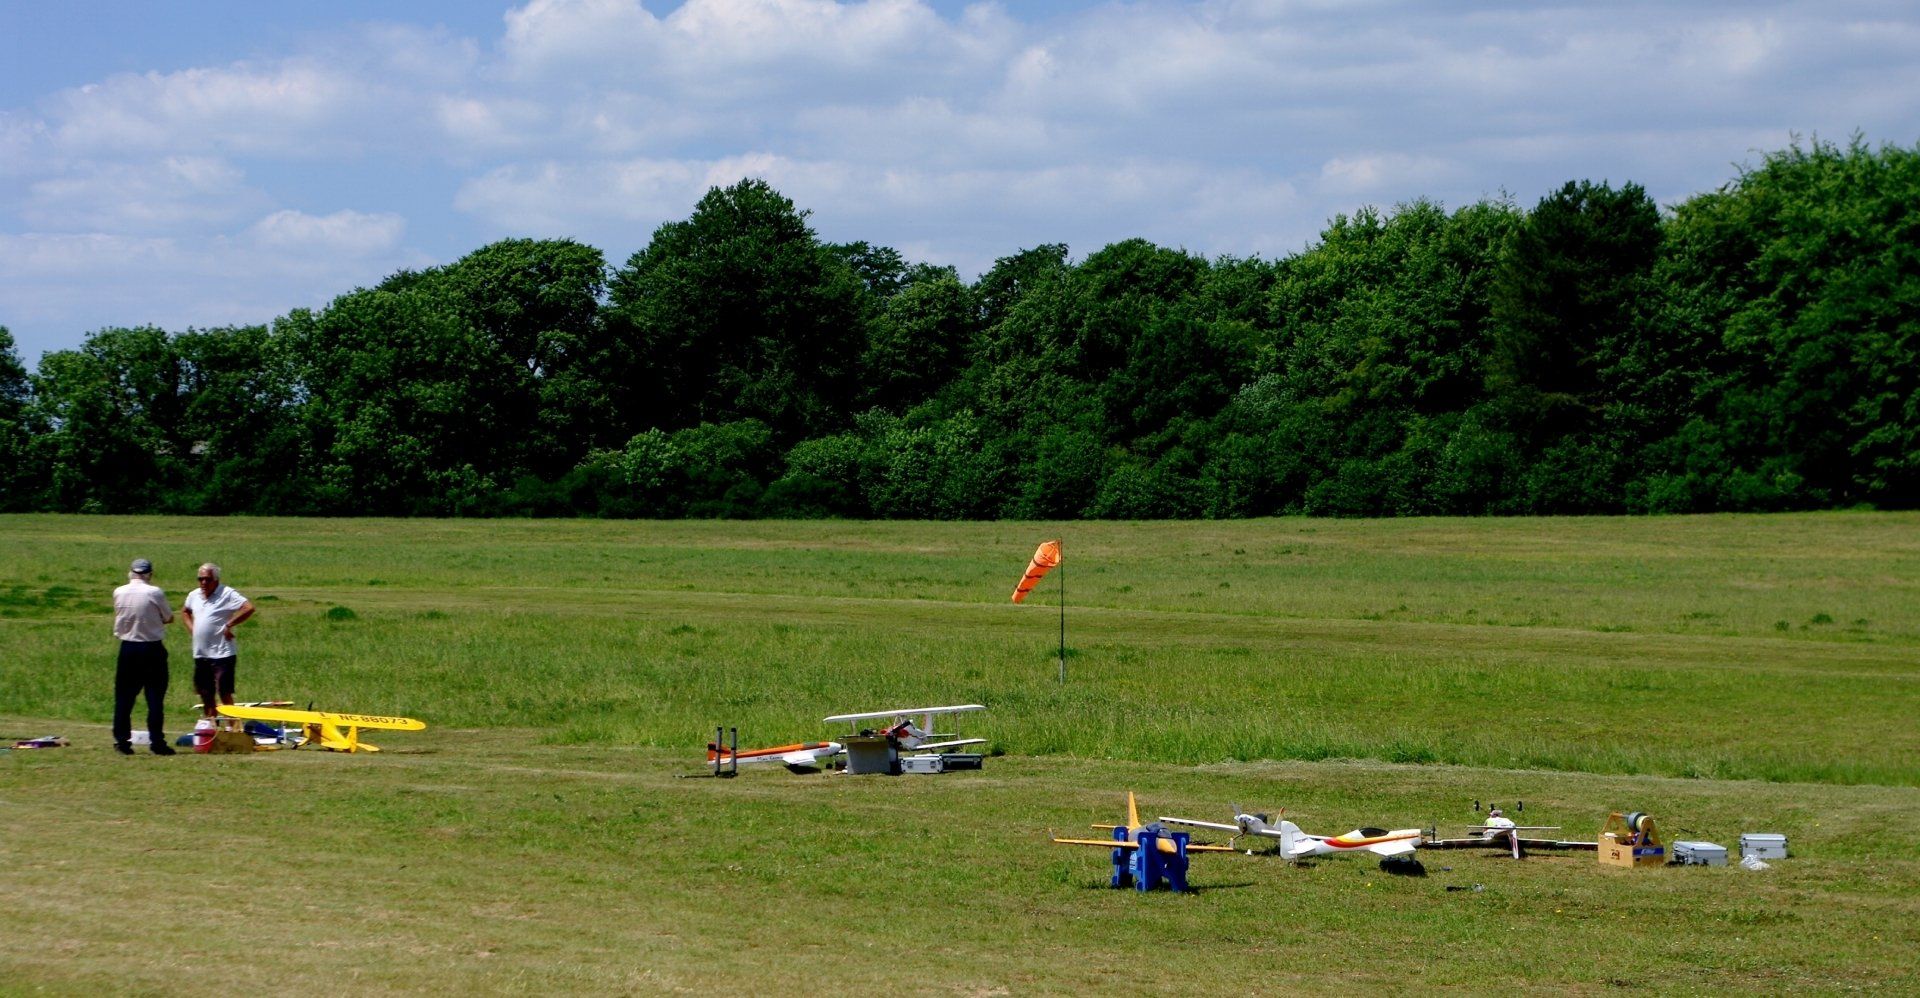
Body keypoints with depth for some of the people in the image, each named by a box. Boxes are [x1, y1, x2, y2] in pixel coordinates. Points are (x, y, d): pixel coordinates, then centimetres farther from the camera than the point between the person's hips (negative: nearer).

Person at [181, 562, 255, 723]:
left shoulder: (227, 594, -10)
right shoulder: (194, 595, 11)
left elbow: (249, 608, -21)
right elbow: (185, 611, 32)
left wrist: (229, 625, -18)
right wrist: (191, 628, 14)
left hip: (222, 654, -7)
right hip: (200, 654, 7)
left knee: (224, 693, -11)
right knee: (205, 694, 13)